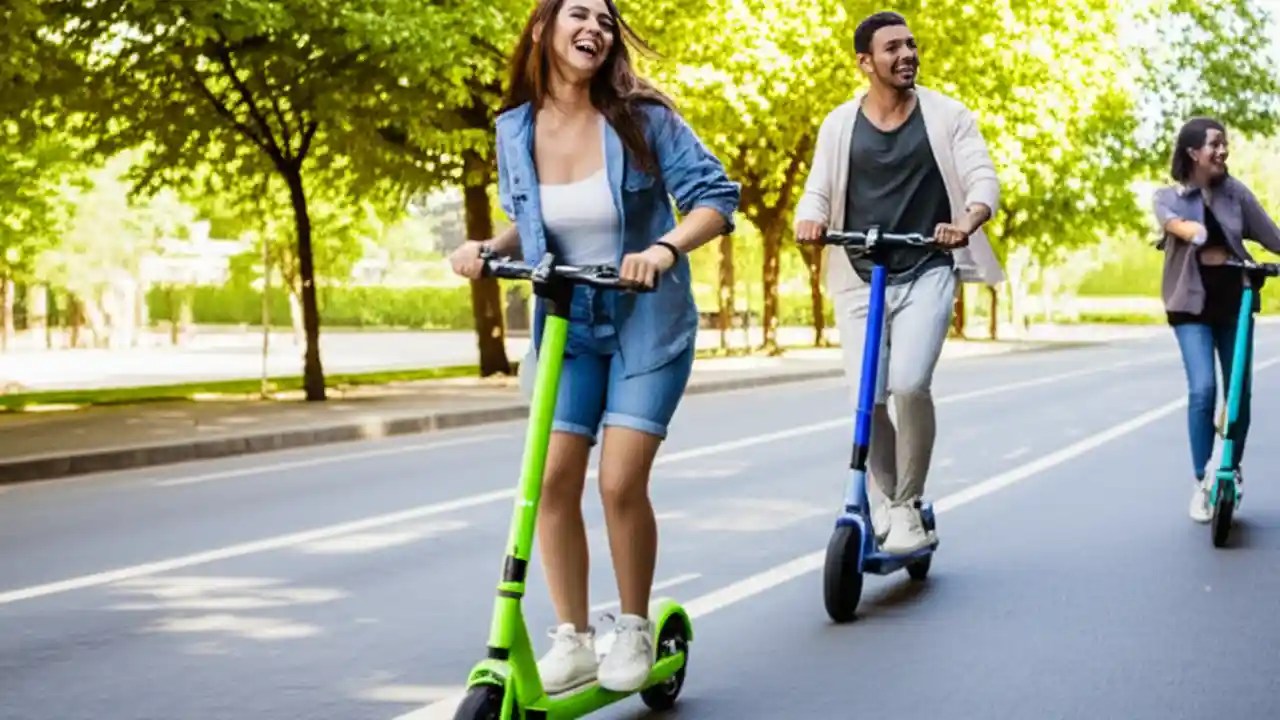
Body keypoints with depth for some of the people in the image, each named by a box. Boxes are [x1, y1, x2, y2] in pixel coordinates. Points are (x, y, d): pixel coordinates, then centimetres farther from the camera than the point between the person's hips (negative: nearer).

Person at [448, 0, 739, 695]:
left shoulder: (642, 117, -13)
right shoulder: (515, 129, -3)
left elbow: (716, 195, -13)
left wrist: (665, 248, -31)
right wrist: (489, 247, -9)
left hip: (648, 325, -3)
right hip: (565, 327, 3)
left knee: (620, 482, -10)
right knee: (553, 479, -7)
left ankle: (634, 630, 12)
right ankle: (572, 638, 8)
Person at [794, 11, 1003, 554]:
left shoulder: (946, 115, 1)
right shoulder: (839, 124, 6)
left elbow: (983, 178, -6)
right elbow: (818, 192, 6)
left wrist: (967, 221, -28)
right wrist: (810, 219, -19)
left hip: (927, 272, -2)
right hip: (861, 277, 2)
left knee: (910, 383, -23)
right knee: (867, 398, -6)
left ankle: (907, 506, -5)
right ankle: (883, 498, 21)